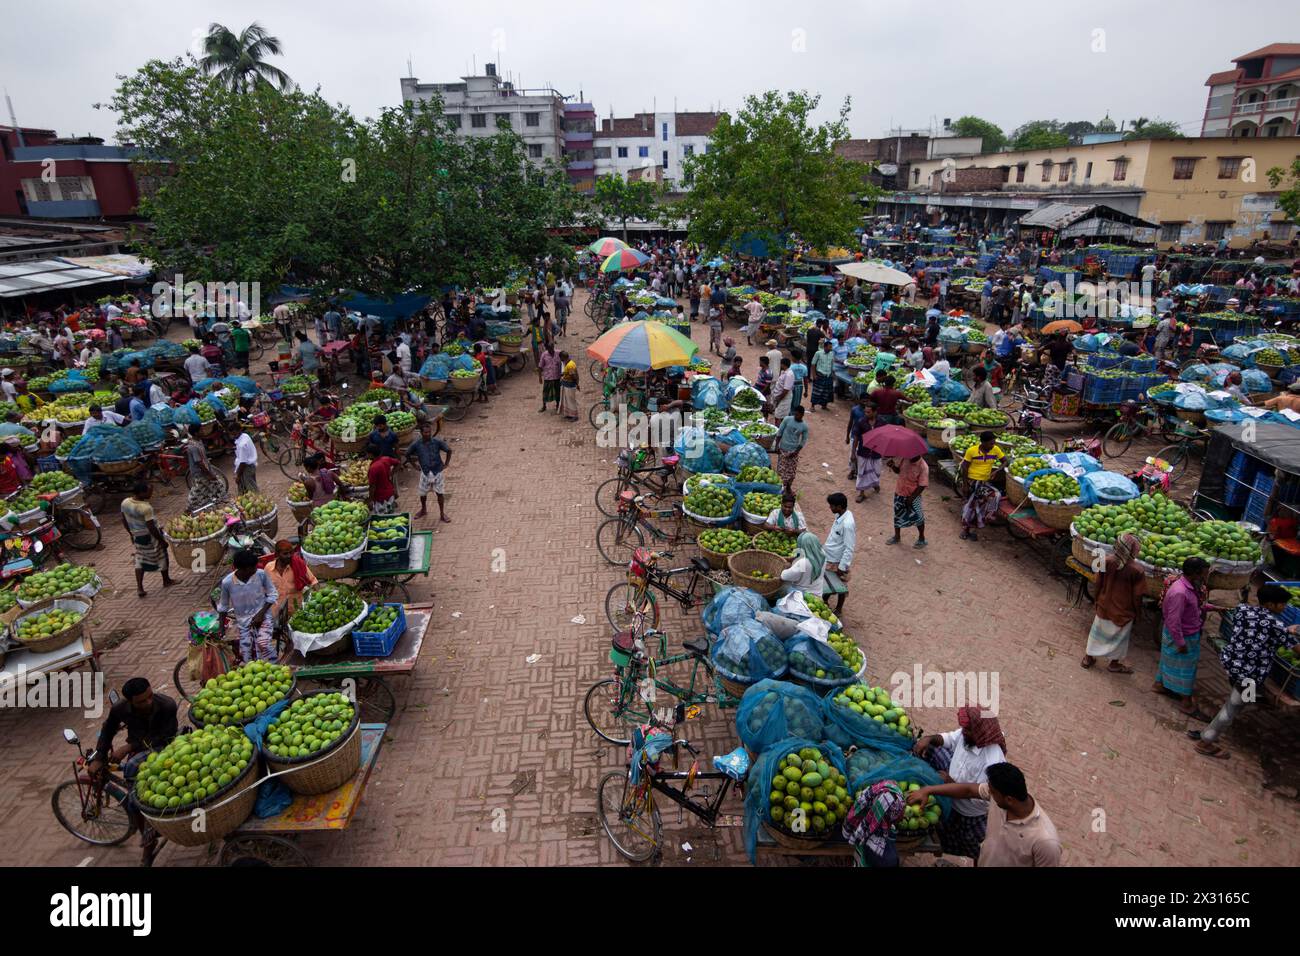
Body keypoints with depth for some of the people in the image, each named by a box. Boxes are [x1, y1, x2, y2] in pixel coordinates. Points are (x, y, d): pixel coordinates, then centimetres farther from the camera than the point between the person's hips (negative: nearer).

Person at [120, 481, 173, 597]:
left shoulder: (125, 503, -7)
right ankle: (166, 581, 34)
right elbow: (152, 528, -25)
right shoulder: (146, 508, -29)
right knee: (161, 556, 17)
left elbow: (124, 521, 7)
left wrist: (131, 534, 20)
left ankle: (139, 588, 15)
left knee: (140, 560, 18)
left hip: (137, 536, 6)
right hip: (150, 536, -6)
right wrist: (162, 541, -14)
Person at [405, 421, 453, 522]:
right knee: (423, 493, 15)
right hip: (425, 472, 1)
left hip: (437, 471, -1)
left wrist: (446, 464, -2)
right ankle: (423, 510, 41)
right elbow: (407, 454, 6)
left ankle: (442, 515, 15)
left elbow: (449, 450, -1)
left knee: (440, 493, 3)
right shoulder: (416, 444, -10)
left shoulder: (437, 442, -13)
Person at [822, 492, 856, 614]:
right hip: (829, 558, 8)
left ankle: (838, 609, 36)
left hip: (838, 561, -8)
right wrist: (825, 550, 18)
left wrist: (842, 567, -22)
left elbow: (849, 548, -27)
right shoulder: (840, 515, -6)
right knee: (826, 582, 25)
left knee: (839, 586, 15)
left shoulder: (848, 524, -32)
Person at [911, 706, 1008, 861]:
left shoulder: (993, 763, -43)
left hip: (972, 813, -7)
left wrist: (952, 783, -31)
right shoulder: (967, 734, -22)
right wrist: (929, 739, -21)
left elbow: (983, 799, -35)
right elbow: (948, 738, -1)